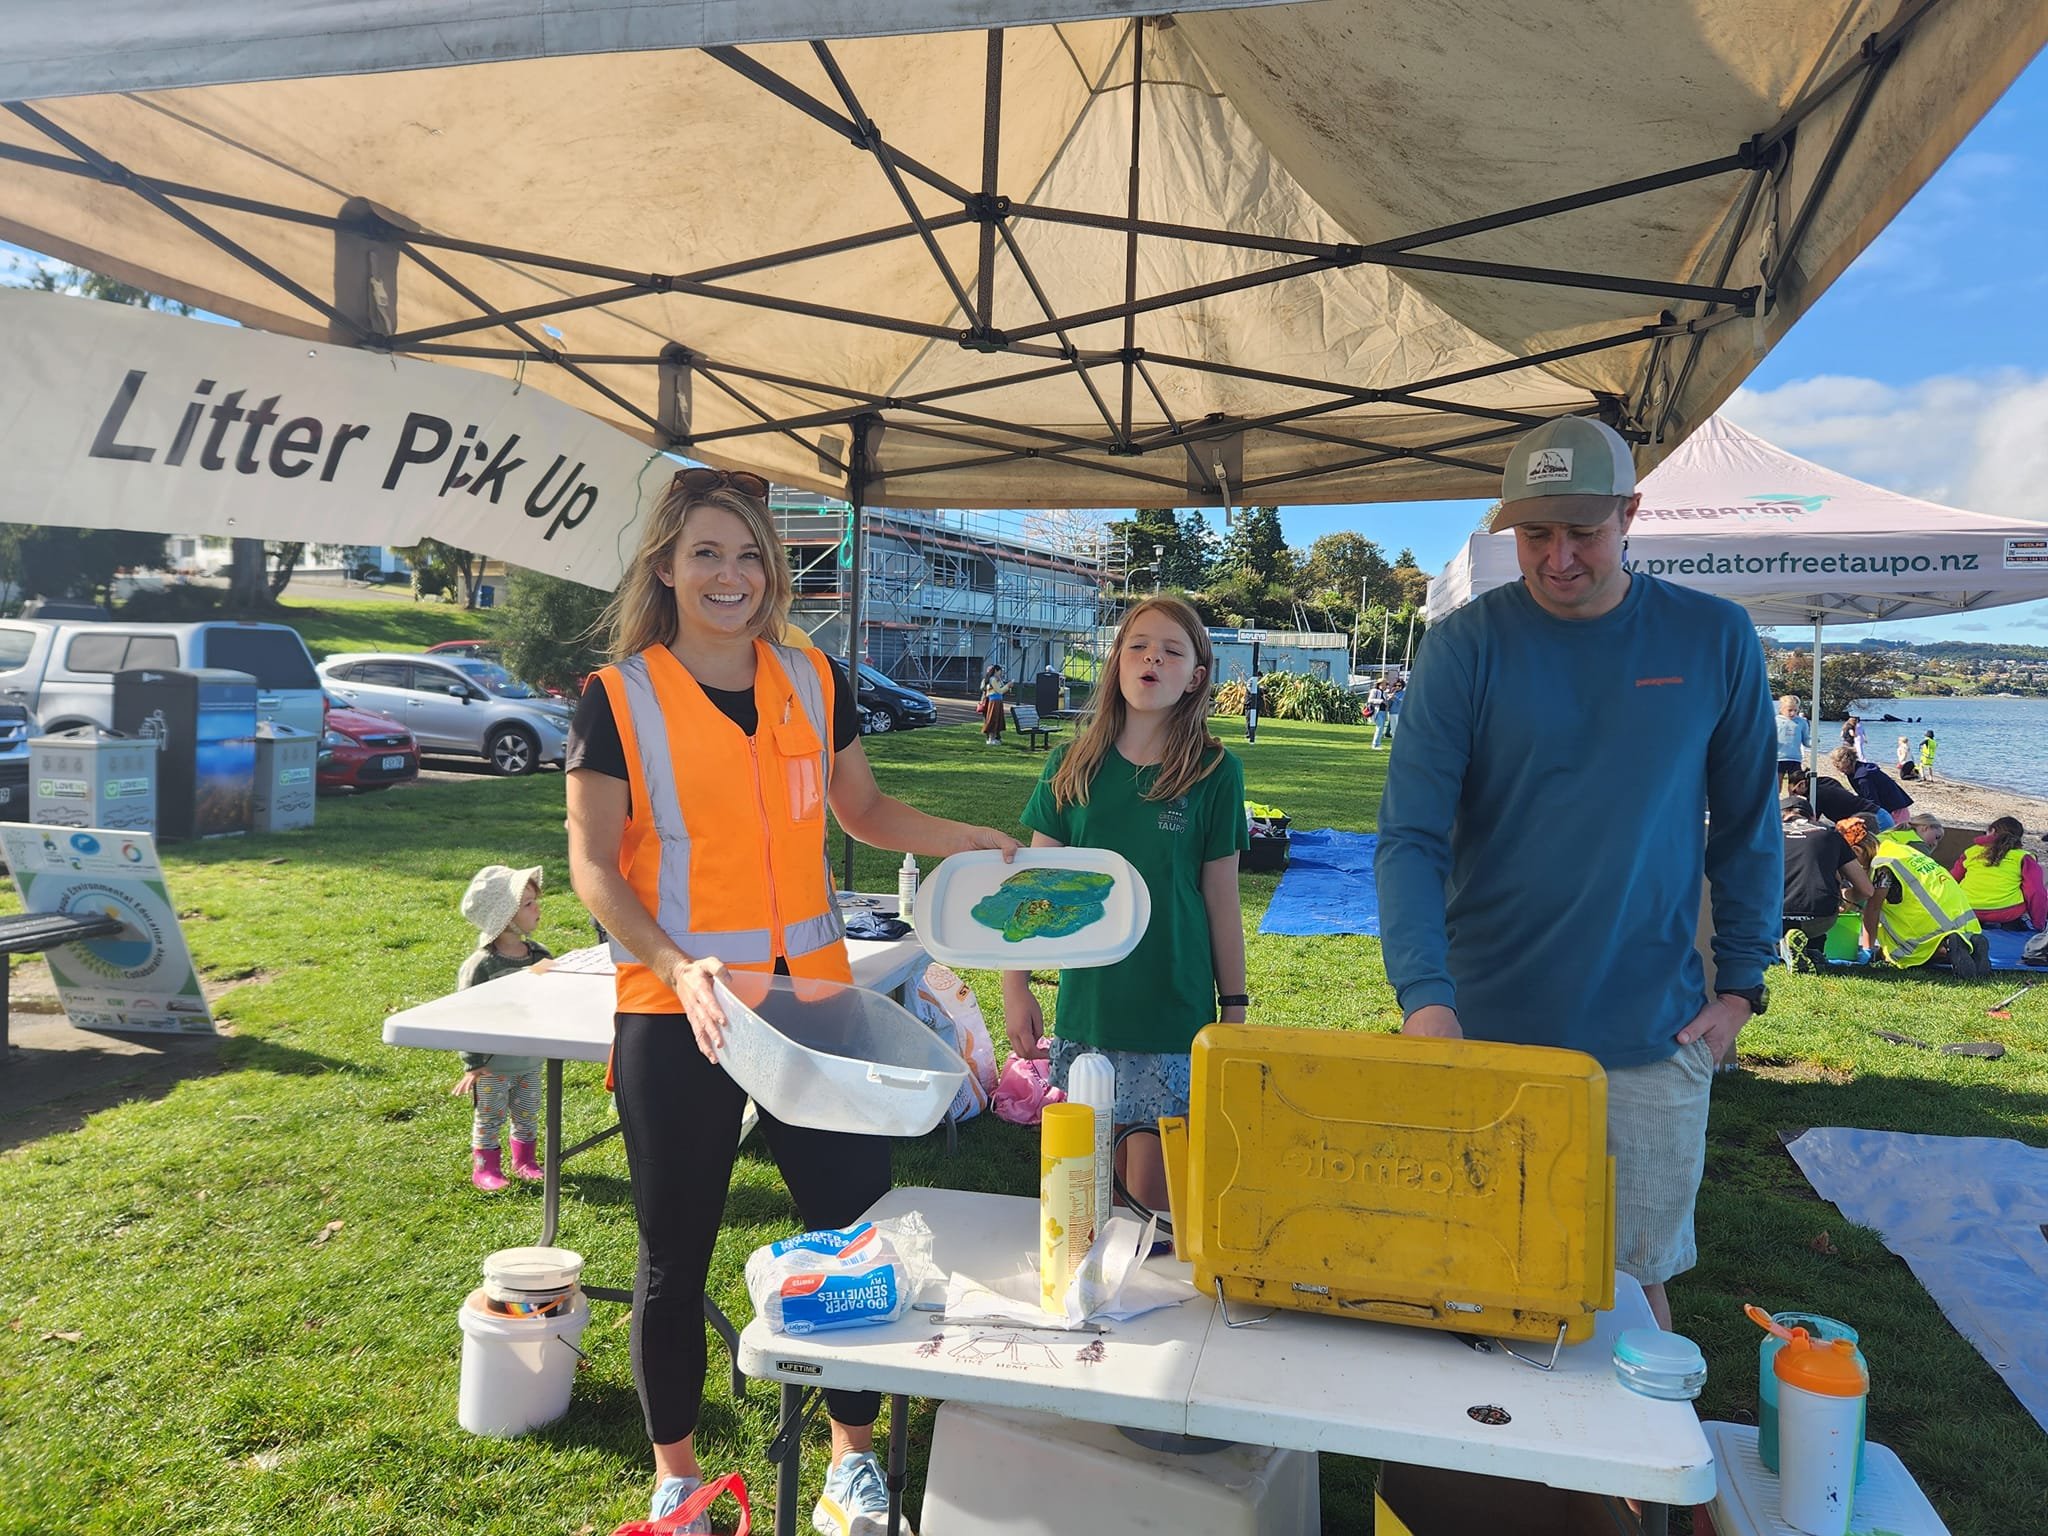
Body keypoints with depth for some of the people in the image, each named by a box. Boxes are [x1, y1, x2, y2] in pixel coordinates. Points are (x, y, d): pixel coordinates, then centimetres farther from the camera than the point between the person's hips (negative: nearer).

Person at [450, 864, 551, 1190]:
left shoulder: (541, 958, -1)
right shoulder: (479, 966, -19)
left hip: (530, 1059, 6)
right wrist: (473, 1064, -13)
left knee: (528, 1115, 17)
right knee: (490, 1117, 10)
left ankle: (524, 1161, 35)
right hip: (493, 1064, -5)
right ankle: (485, 1168, 26)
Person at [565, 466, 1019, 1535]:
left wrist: (973, 842, 3)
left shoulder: (814, 684, 5)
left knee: (857, 1220, 7)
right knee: (675, 1252, 11)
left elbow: (862, 810, 17)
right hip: (675, 1014, -3)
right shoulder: (619, 698, -5)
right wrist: (678, 966, -22)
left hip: (811, 995, 3)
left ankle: (853, 1449, 30)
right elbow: (593, 865, -7)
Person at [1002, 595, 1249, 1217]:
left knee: (1151, 1186, -1)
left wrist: (1234, 1007, 4)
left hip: (1174, 1010, -2)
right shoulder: (1072, 764, 2)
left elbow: (1222, 900, 2)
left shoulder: (1214, 773, -3)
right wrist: (1014, 985, 3)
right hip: (1084, 1005, 2)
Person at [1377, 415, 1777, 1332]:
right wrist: (1424, 996, -23)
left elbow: (1747, 829, 10)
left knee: (1634, 1281, 12)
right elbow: (1410, 837, -11)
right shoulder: (1466, 645, -5)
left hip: (1652, 1039, 1)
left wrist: (1741, 983, 4)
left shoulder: (1714, 640, 1)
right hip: (1487, 1028, 0)